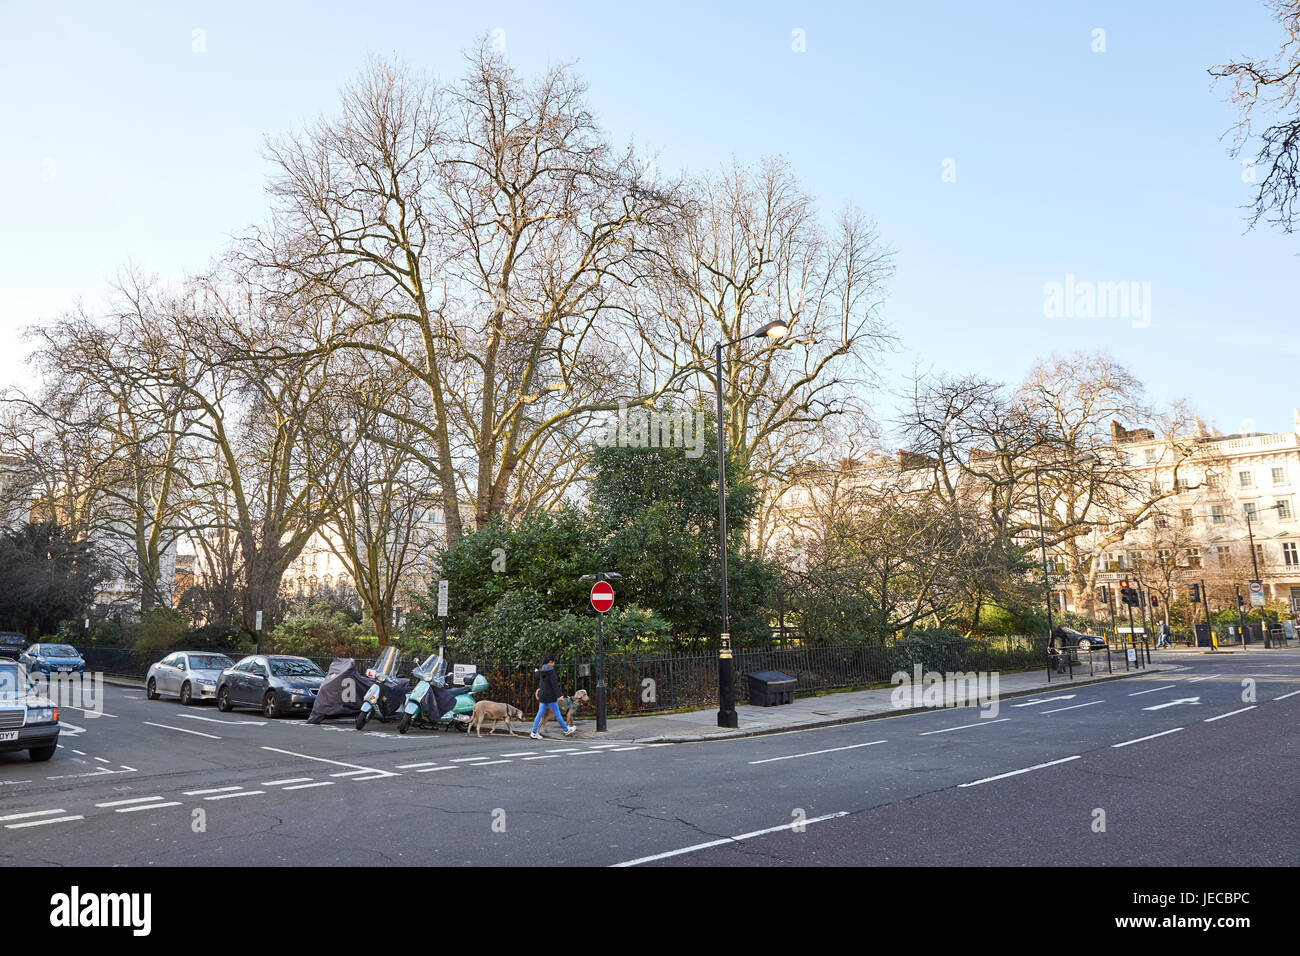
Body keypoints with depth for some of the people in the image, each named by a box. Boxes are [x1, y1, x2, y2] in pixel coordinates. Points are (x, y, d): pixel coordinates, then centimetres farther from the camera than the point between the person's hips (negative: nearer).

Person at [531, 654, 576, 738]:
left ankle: (534, 733, 3)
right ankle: (566, 730, 15)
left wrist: (535, 671, 51)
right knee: (557, 713, 4)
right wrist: (558, 695, -22)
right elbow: (554, 683, -22)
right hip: (550, 696, -7)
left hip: (542, 696, 7)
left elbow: (536, 677, 28)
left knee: (540, 714, 7)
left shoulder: (541, 670, 7)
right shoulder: (551, 670, -15)